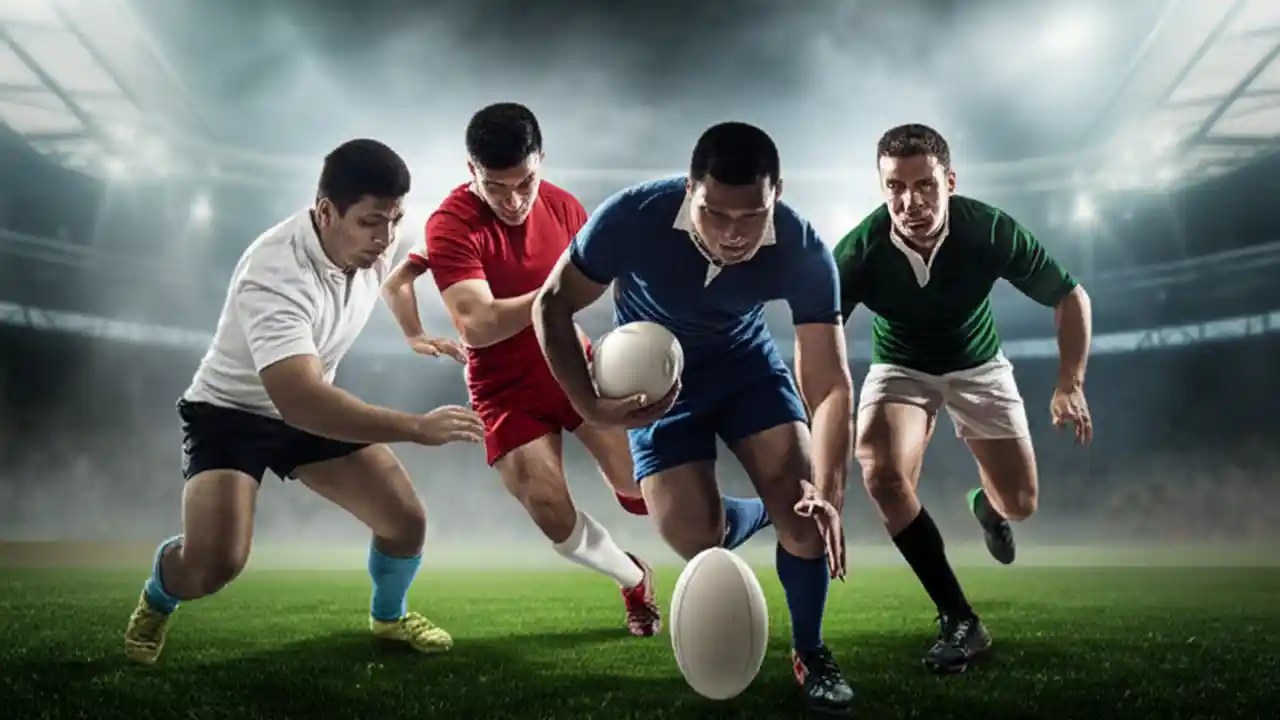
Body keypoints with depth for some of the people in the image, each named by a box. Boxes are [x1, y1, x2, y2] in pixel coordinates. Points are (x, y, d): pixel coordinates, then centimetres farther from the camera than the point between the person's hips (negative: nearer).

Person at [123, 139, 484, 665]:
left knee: (406, 520, -5)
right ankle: (157, 600, 15)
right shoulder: (276, 274, -38)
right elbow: (298, 400, -48)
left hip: (313, 404, 6)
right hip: (230, 411, -6)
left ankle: (388, 616, 28)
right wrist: (417, 427, -51)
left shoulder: (373, 245, -15)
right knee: (214, 563, -23)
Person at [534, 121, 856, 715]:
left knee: (803, 511, -13)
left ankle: (810, 654, 13)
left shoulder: (803, 253, -30)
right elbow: (552, 307, -17)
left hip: (745, 360, 1)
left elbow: (830, 384, -28)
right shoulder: (633, 217, -33)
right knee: (694, 539, -11)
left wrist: (828, 493, -43)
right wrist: (591, 408, -26)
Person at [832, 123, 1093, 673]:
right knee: (882, 473, -28)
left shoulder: (992, 232, -27)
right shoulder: (859, 253, -30)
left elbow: (1070, 297, -12)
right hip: (900, 367, -1)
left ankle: (986, 506, 43)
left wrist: (1070, 385, -21)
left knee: (1021, 503, 0)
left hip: (978, 366, 1)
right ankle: (959, 621, -14)